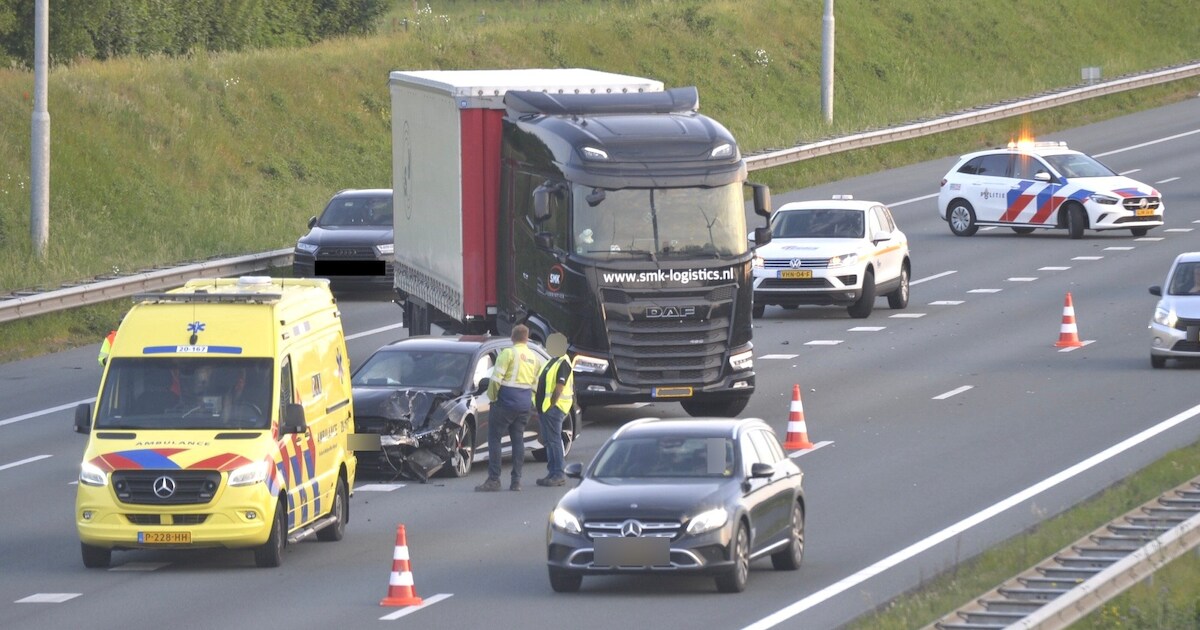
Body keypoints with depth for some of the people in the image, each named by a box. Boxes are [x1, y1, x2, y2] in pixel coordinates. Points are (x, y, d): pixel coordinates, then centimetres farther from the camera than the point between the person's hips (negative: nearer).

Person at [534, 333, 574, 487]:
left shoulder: (563, 363, -10)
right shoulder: (552, 362, 20)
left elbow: (560, 387, -18)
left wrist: (551, 405, -20)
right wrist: (540, 409, 17)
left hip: (554, 408, -10)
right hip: (544, 407, 10)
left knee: (553, 440, -10)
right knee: (548, 441, 11)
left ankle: (558, 474, -9)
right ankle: (552, 473, 16)